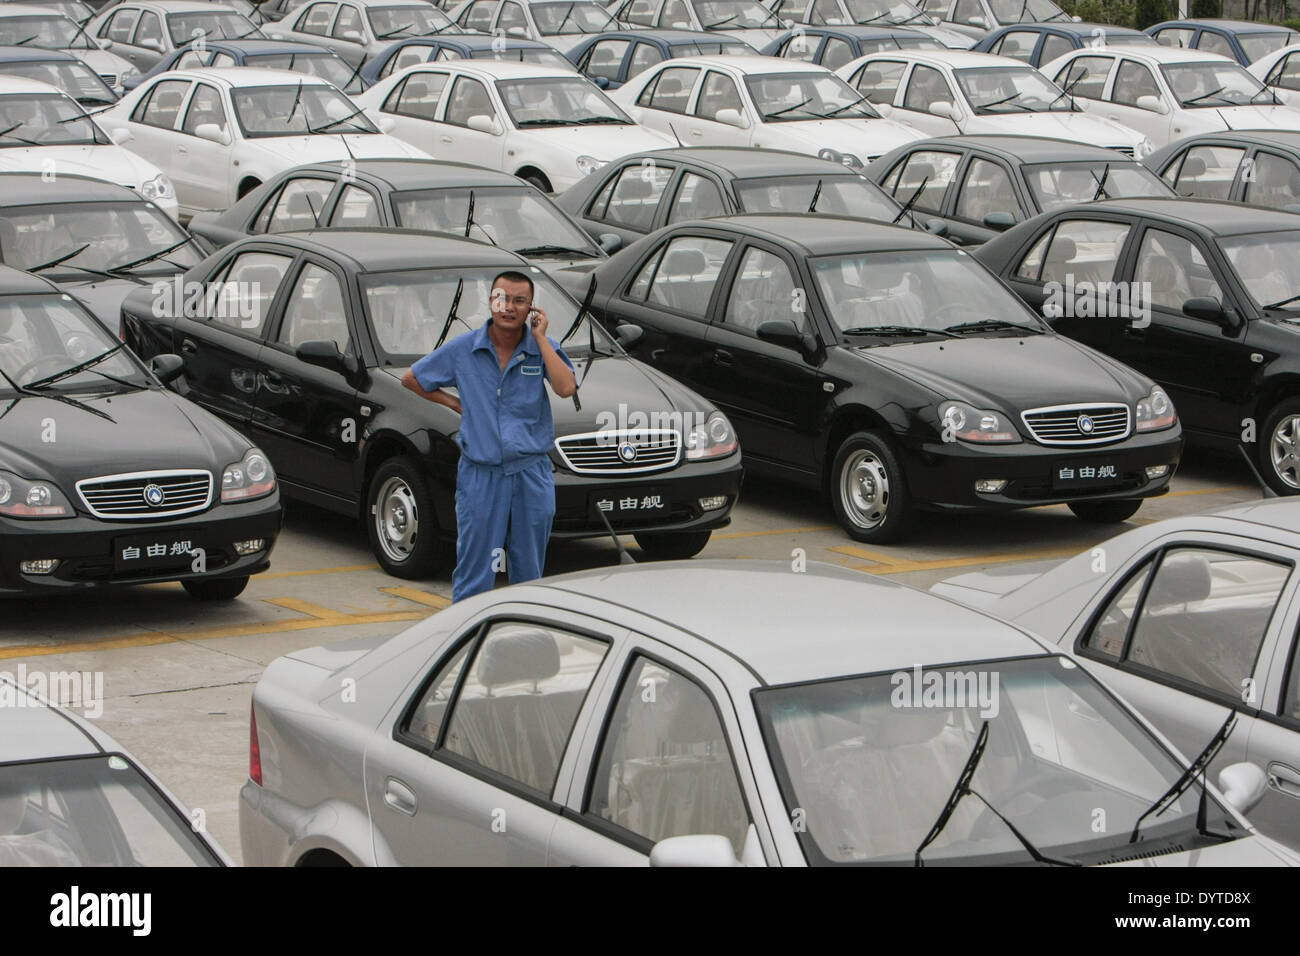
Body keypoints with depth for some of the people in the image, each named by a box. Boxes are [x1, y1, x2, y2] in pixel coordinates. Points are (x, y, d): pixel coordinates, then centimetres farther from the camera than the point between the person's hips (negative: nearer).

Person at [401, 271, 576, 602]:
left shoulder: (543, 348, 1)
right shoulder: (463, 349, 0)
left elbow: (566, 388, -19)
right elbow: (411, 379, 13)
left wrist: (540, 338, -14)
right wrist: (453, 403, 6)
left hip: (532, 476, 1)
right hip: (480, 475, -1)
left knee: (529, 574, 10)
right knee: (473, 575, -1)